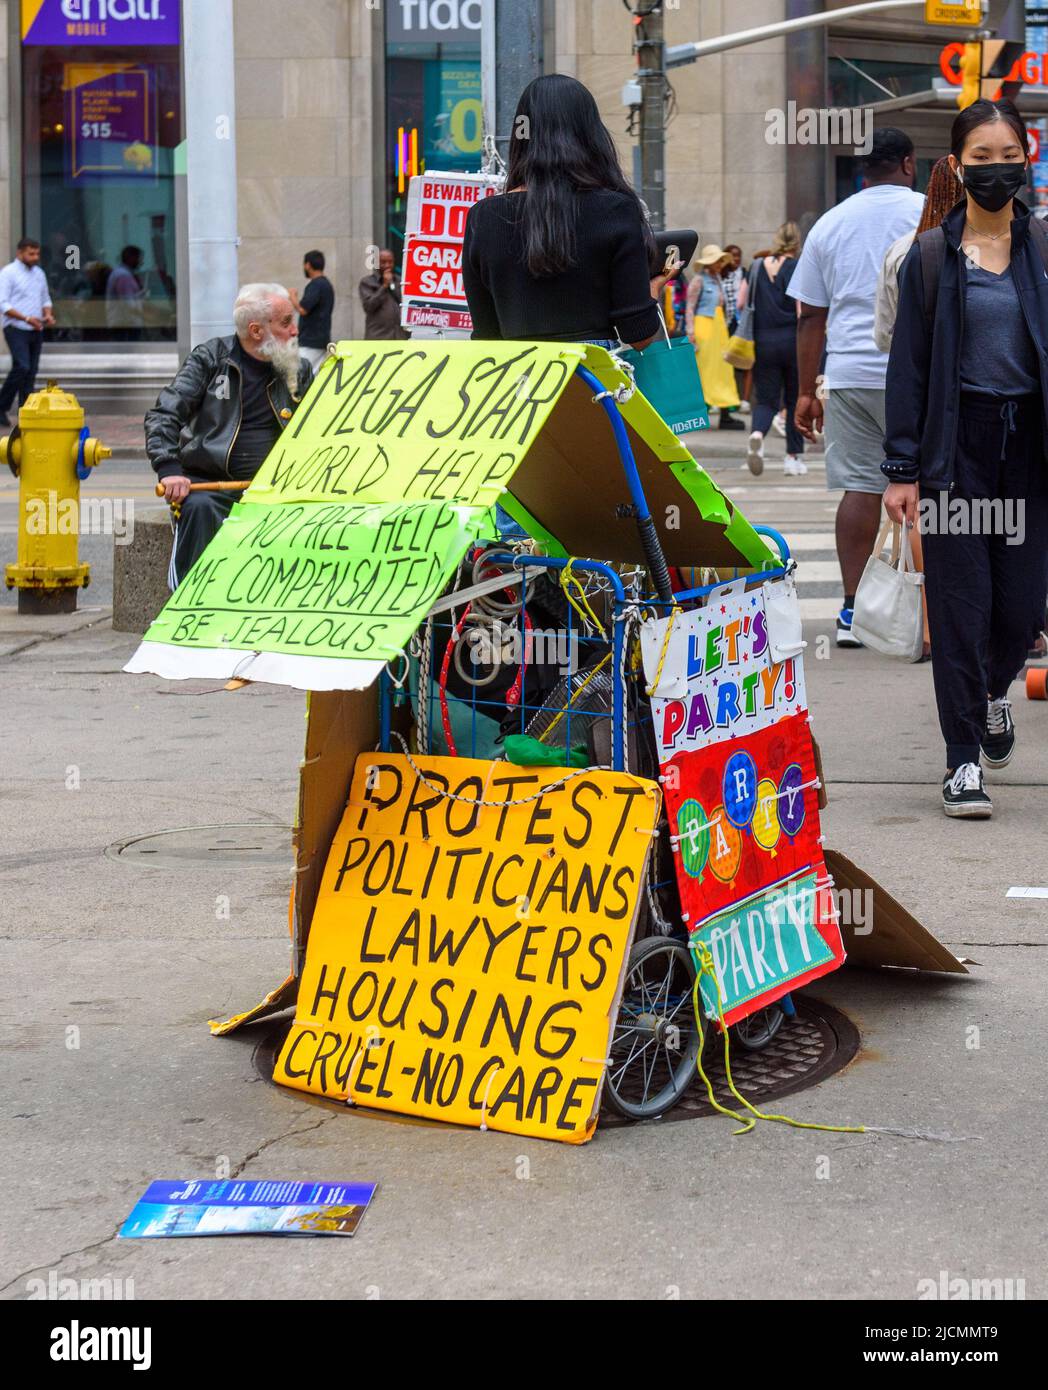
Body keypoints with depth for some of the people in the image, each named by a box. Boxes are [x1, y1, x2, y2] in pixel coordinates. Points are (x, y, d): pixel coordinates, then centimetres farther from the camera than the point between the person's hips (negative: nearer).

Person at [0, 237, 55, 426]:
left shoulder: (39, 273, 15)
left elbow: (46, 299, 23)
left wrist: (48, 315, 1)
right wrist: (26, 318, -21)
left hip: (36, 331, 7)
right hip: (16, 330, -7)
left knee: (31, 373, 5)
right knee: (22, 367, -19)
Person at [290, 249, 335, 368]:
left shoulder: (315, 285, -14)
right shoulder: (327, 284, 16)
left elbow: (302, 309, -21)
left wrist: (293, 296, -5)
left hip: (310, 342, -10)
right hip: (323, 340, 10)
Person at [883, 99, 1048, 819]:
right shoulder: (932, 255, 2)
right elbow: (909, 365, 1)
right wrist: (902, 469, -4)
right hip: (957, 445, -1)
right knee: (960, 603, -2)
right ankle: (964, 759, 7)